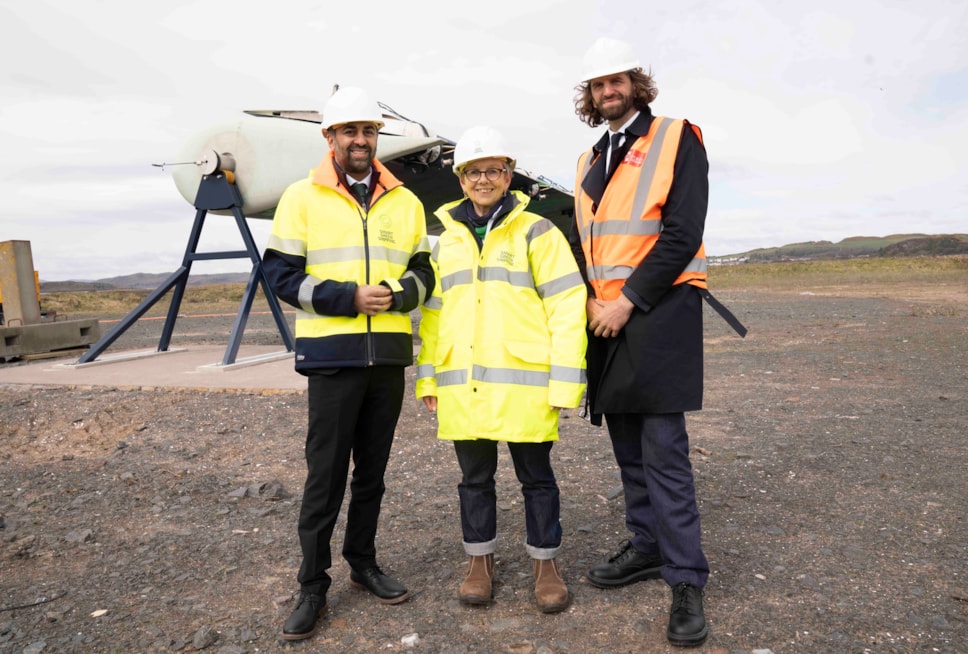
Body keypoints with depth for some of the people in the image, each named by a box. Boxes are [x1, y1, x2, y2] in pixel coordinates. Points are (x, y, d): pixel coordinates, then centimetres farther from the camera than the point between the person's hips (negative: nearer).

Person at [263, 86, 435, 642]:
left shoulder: (406, 202, 11)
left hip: (389, 354, 4)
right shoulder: (302, 197, 0)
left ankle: (363, 562, 31)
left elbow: (423, 271, 11)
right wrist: (349, 297, -16)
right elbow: (282, 274, -4)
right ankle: (313, 586, 17)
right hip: (332, 353, -3)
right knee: (326, 474, 2)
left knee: (373, 469, 14)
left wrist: (398, 293, -11)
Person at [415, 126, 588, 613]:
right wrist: (427, 377, 11)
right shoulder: (445, 240, 13)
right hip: (462, 386, 4)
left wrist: (563, 381, -11)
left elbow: (566, 307, -6)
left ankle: (545, 563, 26)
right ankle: (480, 559, 31)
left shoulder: (536, 232, -1)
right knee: (474, 476, 14)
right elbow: (431, 312, 15)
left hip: (524, 383, -3)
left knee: (536, 476, 8)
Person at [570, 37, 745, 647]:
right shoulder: (588, 161, 18)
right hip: (607, 318, 7)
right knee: (629, 446, 13)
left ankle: (687, 582, 2)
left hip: (659, 313, -6)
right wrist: (592, 303, 0)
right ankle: (647, 547, 28)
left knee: (664, 451, -8)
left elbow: (683, 233, -12)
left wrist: (627, 302, -16)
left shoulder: (677, 138, -1)